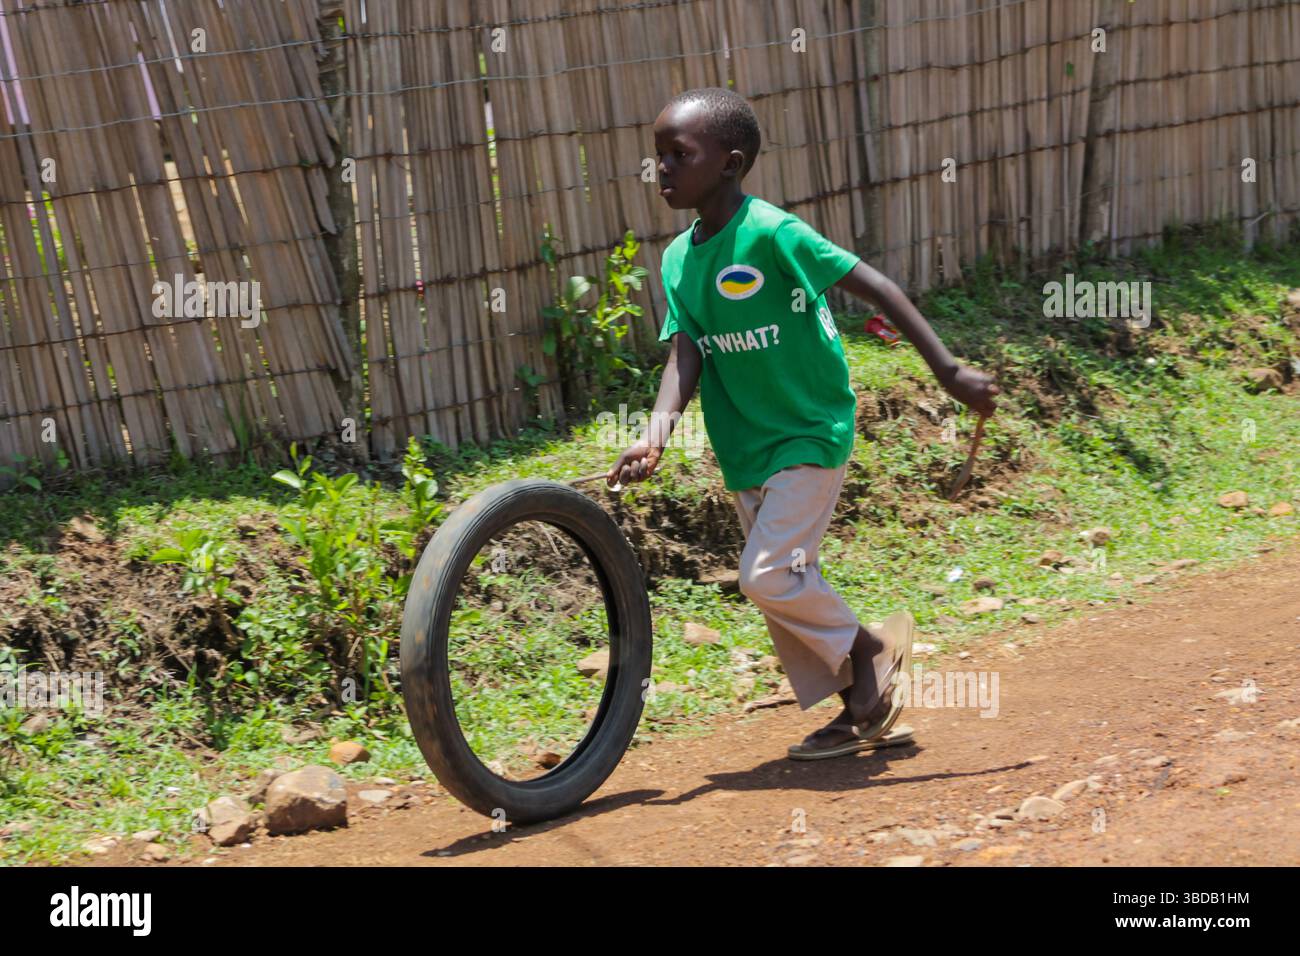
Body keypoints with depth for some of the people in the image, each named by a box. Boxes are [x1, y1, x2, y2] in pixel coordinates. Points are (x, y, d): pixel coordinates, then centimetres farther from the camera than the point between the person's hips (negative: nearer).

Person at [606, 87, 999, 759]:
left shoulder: (770, 233, -20)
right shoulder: (677, 259, 1)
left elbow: (877, 289, -19)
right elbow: (685, 353, -7)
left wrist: (948, 371, -21)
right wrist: (657, 433, -25)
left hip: (809, 434, -8)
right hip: (744, 448, 8)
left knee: (768, 576, -15)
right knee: (782, 585, 11)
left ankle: (870, 647, 10)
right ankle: (862, 710, 24)